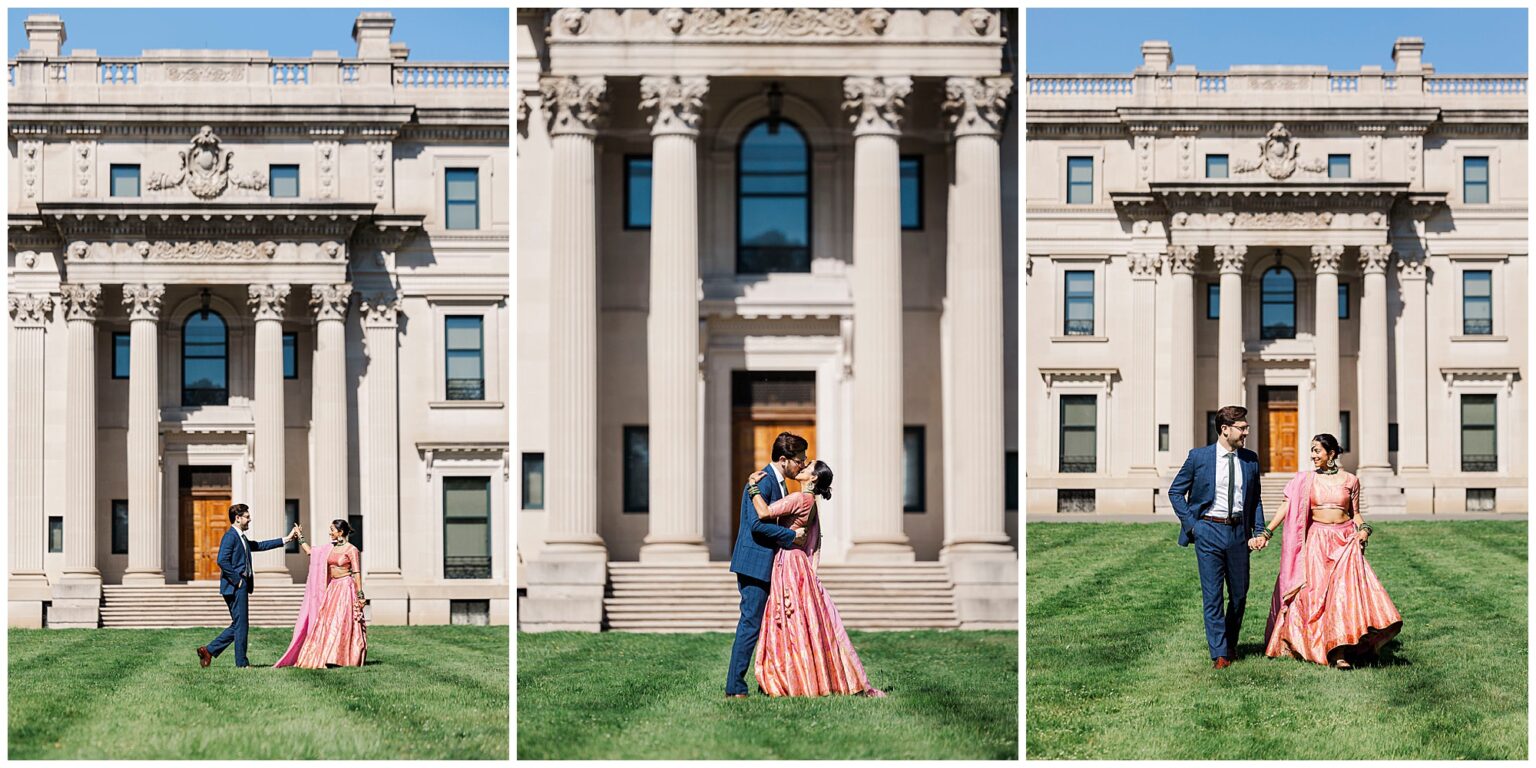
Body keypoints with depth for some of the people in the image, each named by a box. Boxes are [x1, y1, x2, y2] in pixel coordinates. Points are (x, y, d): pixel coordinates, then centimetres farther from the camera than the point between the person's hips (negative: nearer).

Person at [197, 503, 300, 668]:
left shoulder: (241, 538, 18)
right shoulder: (230, 536, -12)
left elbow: (260, 546, 27)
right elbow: (222, 561, -22)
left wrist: (286, 539, 26)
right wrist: (237, 580, -17)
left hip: (241, 587, 10)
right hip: (235, 587, -10)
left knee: (238, 625, 12)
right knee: (241, 625, -4)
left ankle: (209, 650, 14)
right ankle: (242, 663, 2)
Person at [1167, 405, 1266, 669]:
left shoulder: (1250, 459, 7)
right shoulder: (1199, 457, -3)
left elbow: (1255, 498, 15)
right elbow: (1175, 491, 4)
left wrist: (1258, 531, 3)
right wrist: (1191, 525, -4)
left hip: (1238, 531, 3)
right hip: (1209, 531, -3)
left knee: (1239, 594, 10)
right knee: (1212, 595, -3)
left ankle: (1231, 644, 30)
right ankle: (1219, 653, 2)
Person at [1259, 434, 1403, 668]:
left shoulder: (1350, 480, 7)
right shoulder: (1304, 479, 5)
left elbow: (1355, 513, 16)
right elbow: (1287, 508, 0)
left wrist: (1363, 529, -4)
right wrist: (1266, 532, -9)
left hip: (1346, 540, 0)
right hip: (1317, 540, 0)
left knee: (1345, 589, -12)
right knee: (1318, 593, -5)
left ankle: (1341, 649, -11)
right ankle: (1334, 653, 3)